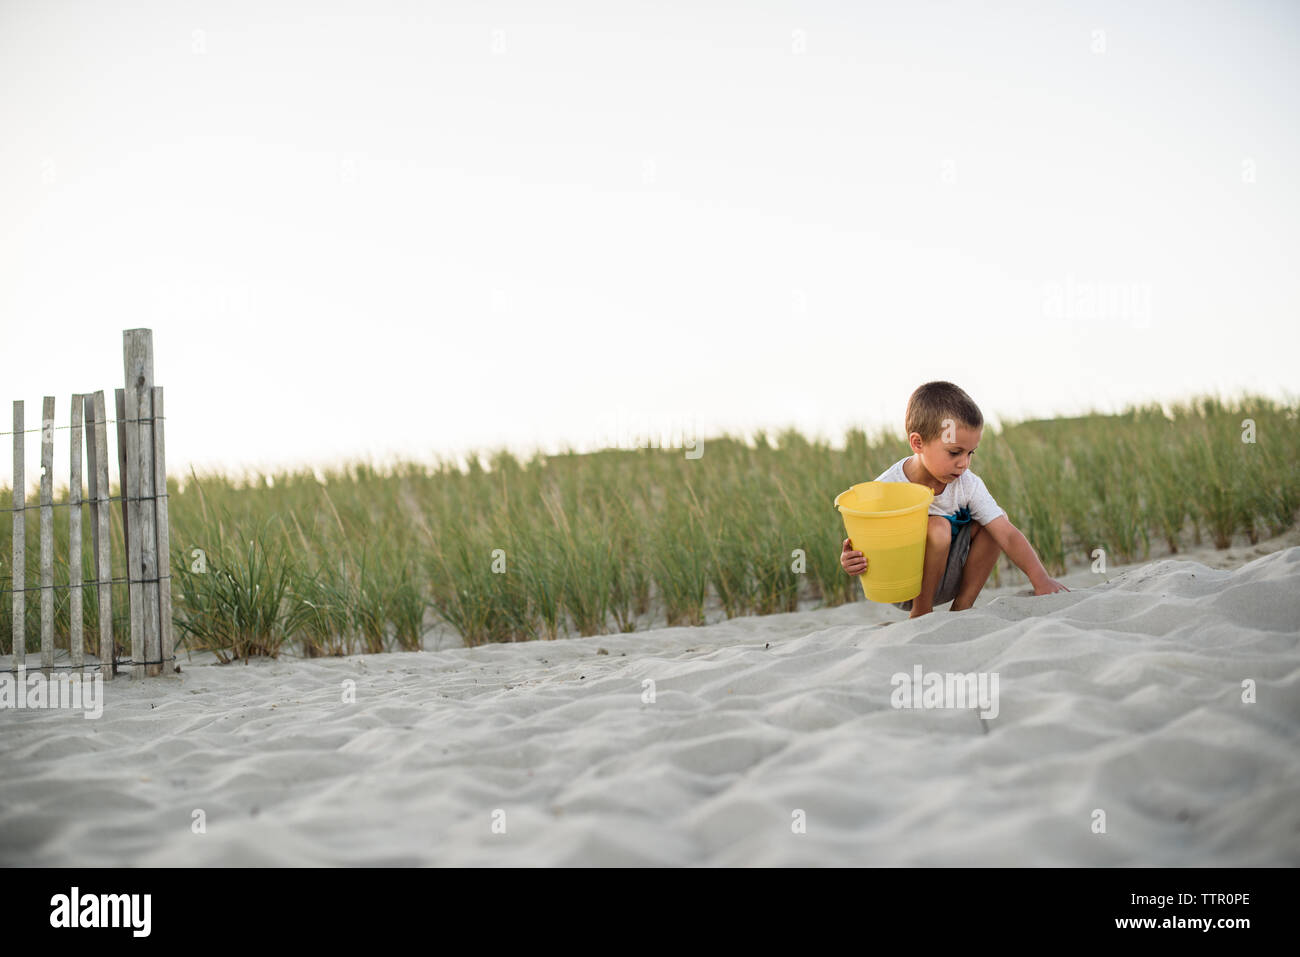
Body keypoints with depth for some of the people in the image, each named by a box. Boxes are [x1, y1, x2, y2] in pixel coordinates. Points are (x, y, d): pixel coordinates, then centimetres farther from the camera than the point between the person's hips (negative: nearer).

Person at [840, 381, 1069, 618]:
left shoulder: (967, 485, -10)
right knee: (937, 528, -31)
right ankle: (920, 615, -14)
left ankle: (962, 608, -2)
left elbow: (1007, 535, -14)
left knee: (997, 518, -9)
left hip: (944, 578, 5)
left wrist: (1040, 578, -27)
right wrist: (851, 561, -40)